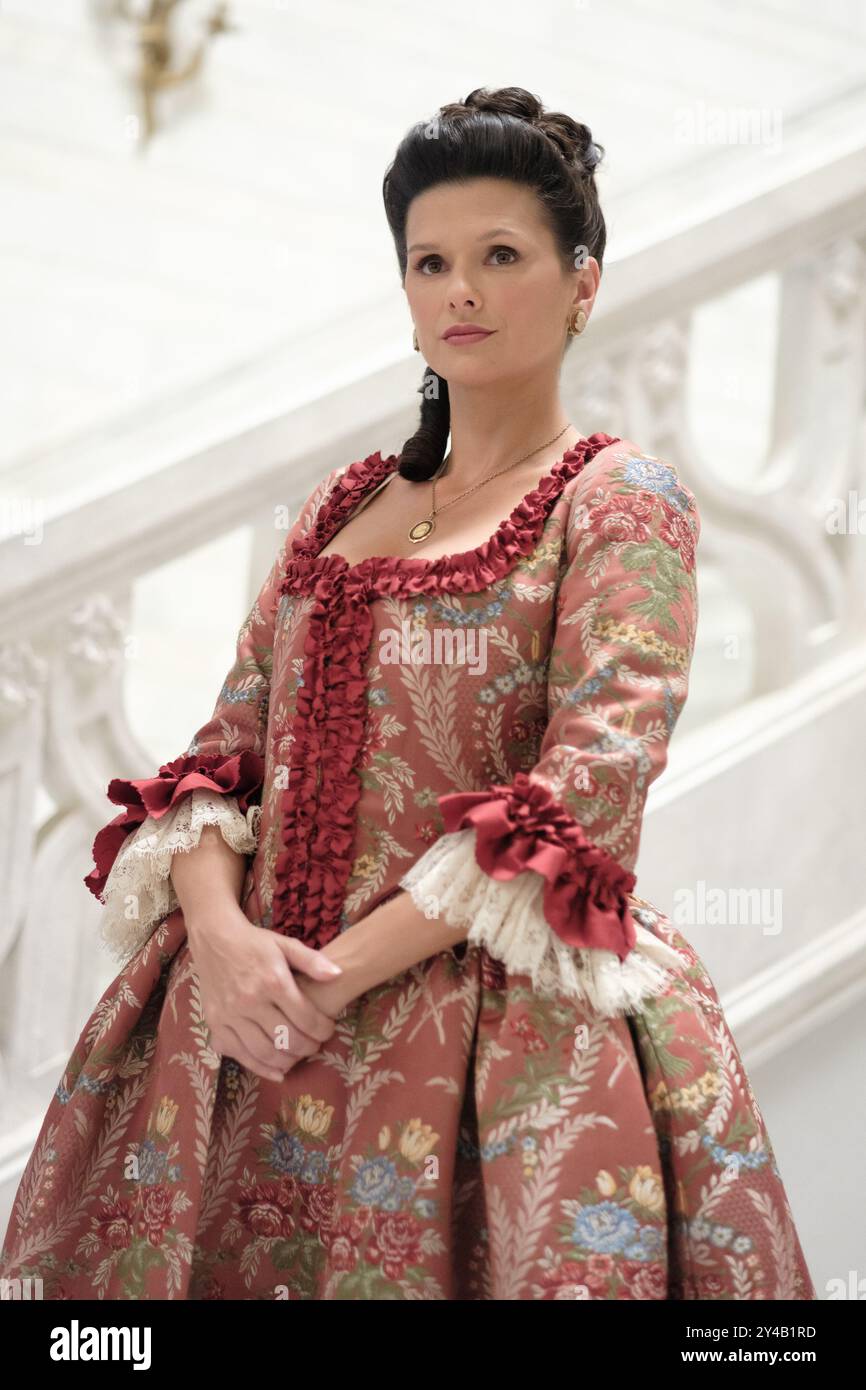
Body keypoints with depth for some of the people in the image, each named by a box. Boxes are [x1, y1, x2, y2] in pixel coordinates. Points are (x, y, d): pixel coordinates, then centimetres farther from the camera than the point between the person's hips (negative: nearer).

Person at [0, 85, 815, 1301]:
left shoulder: (624, 502, -2)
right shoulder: (339, 508, 15)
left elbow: (593, 784, -13)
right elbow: (229, 744, 11)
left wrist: (344, 969, -17)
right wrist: (218, 930, -11)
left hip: (494, 1023, -5)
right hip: (254, 1005, 5)